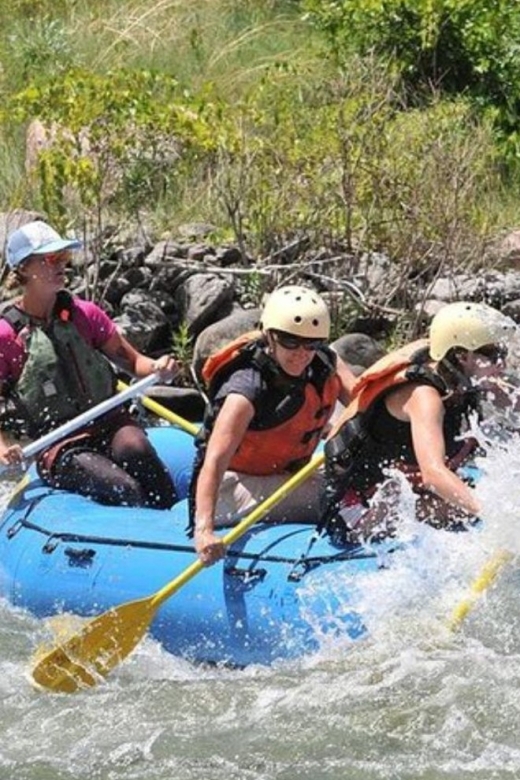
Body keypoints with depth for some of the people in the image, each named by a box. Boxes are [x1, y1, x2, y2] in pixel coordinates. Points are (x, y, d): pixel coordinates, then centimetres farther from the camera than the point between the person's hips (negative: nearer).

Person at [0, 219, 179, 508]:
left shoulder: (85, 314, 12)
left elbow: (131, 360, 16)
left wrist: (158, 367, -7)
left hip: (110, 423, 3)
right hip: (58, 449, -3)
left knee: (134, 448, -32)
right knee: (124, 490, -29)